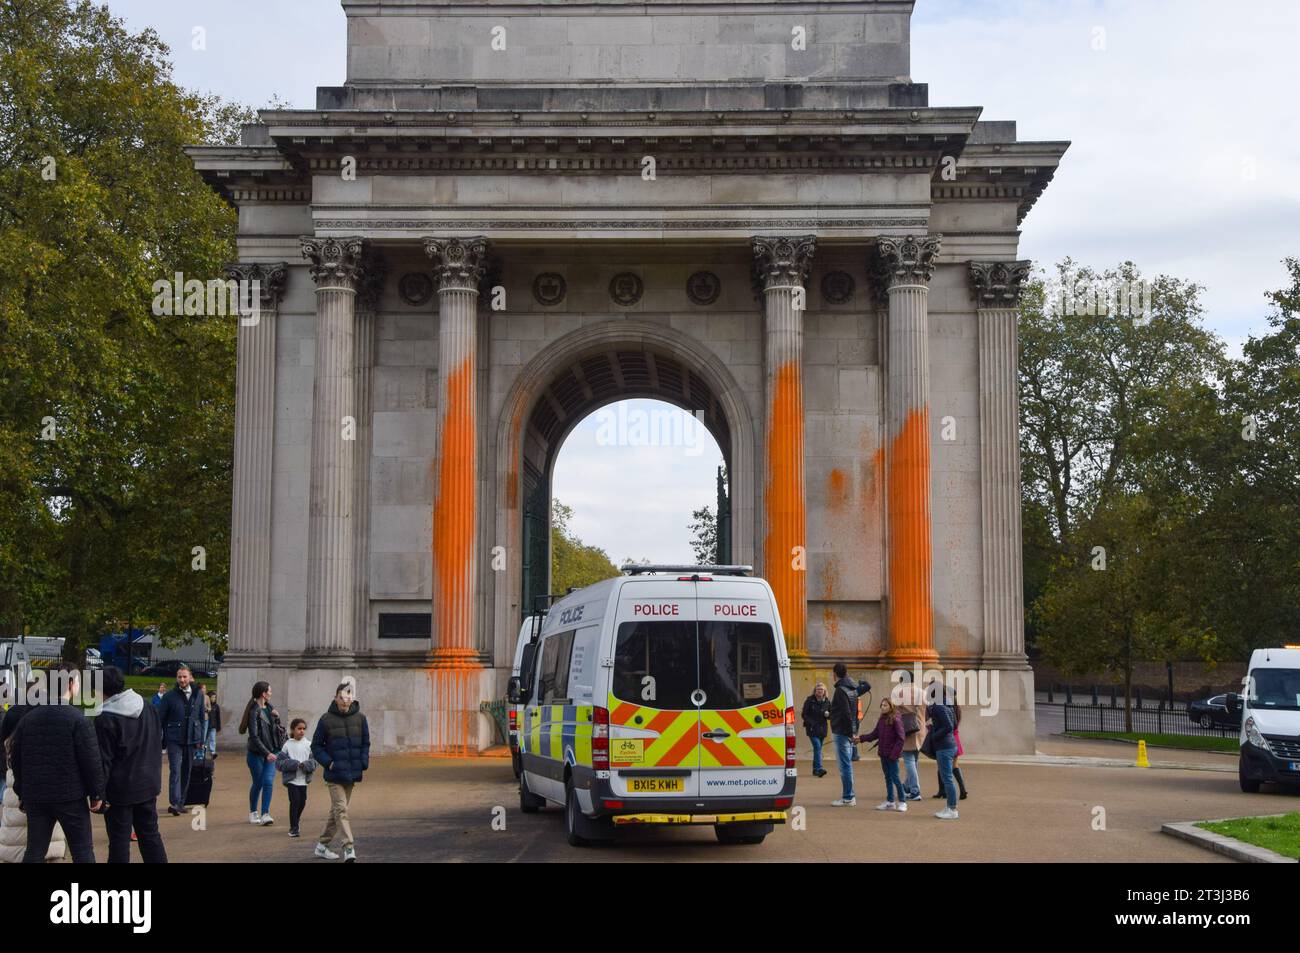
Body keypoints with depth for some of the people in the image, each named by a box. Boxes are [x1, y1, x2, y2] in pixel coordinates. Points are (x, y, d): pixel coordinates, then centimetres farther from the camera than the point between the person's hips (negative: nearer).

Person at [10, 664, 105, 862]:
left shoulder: (28, 719, 7)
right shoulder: (77, 719, -11)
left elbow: (16, 758, 12)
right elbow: (91, 760, -12)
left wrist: (22, 793, 20)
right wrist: (97, 793, -3)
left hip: (35, 796, 5)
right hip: (70, 796, -5)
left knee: (34, 852, 9)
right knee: (83, 851, 4)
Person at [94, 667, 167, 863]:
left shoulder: (105, 719, -15)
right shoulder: (149, 710, 5)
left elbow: (103, 760, -15)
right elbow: (158, 745, 14)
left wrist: (99, 793, -11)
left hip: (120, 790, -6)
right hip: (148, 785, 6)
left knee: (119, 840, 1)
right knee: (150, 834, 14)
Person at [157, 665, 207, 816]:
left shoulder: (198, 695, 8)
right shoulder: (170, 696, -3)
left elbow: (201, 717, 14)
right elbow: (160, 719, 1)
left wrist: (201, 739, 10)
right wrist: (160, 740, -3)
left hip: (192, 739, 4)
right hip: (174, 739, -4)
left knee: (186, 772, 9)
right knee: (175, 770, -14)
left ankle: (180, 802, 18)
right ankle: (174, 803, -21)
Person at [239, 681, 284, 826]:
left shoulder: (269, 708, 8)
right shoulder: (254, 712, -13)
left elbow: (276, 728, 17)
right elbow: (254, 736, -18)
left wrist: (277, 718, -2)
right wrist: (267, 753, -23)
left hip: (270, 752, 5)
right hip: (256, 753, -5)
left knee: (269, 782, -9)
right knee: (258, 783, 6)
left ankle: (265, 814, -11)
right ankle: (253, 812, 25)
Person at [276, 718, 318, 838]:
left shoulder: (308, 745, 2)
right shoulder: (287, 745, -5)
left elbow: (313, 761, 4)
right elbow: (279, 763, -7)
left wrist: (305, 765, -17)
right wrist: (294, 764, -18)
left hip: (303, 780, 3)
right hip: (291, 779, -3)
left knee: (302, 802, 9)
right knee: (295, 801, -7)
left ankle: (296, 819, 36)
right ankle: (293, 828, 3)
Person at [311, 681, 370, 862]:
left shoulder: (360, 718, 2)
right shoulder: (326, 720, -6)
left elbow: (365, 743, 11)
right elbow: (316, 746, 1)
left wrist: (364, 763, -2)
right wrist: (328, 762, -11)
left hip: (352, 773, 4)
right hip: (334, 773, -4)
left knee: (336, 810, 13)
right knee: (341, 809, -13)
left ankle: (322, 845, 26)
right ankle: (349, 847, -16)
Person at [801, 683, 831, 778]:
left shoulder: (827, 701, 9)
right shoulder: (809, 700, -4)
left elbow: (831, 714, 16)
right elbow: (804, 714, -3)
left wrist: (828, 714, -8)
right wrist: (811, 723, -16)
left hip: (822, 729, 5)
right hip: (812, 729, -5)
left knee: (818, 748, 10)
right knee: (817, 746, -18)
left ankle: (815, 769, 18)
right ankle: (819, 768, -26)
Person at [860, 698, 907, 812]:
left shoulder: (895, 720, -13)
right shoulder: (882, 720, 9)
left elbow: (901, 737, -14)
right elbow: (875, 734, 11)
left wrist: (895, 753, -17)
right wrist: (861, 738, 1)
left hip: (892, 755, -7)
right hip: (883, 753, 7)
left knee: (895, 777, -4)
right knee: (888, 778, 12)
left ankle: (902, 802, 6)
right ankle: (890, 802, 20)